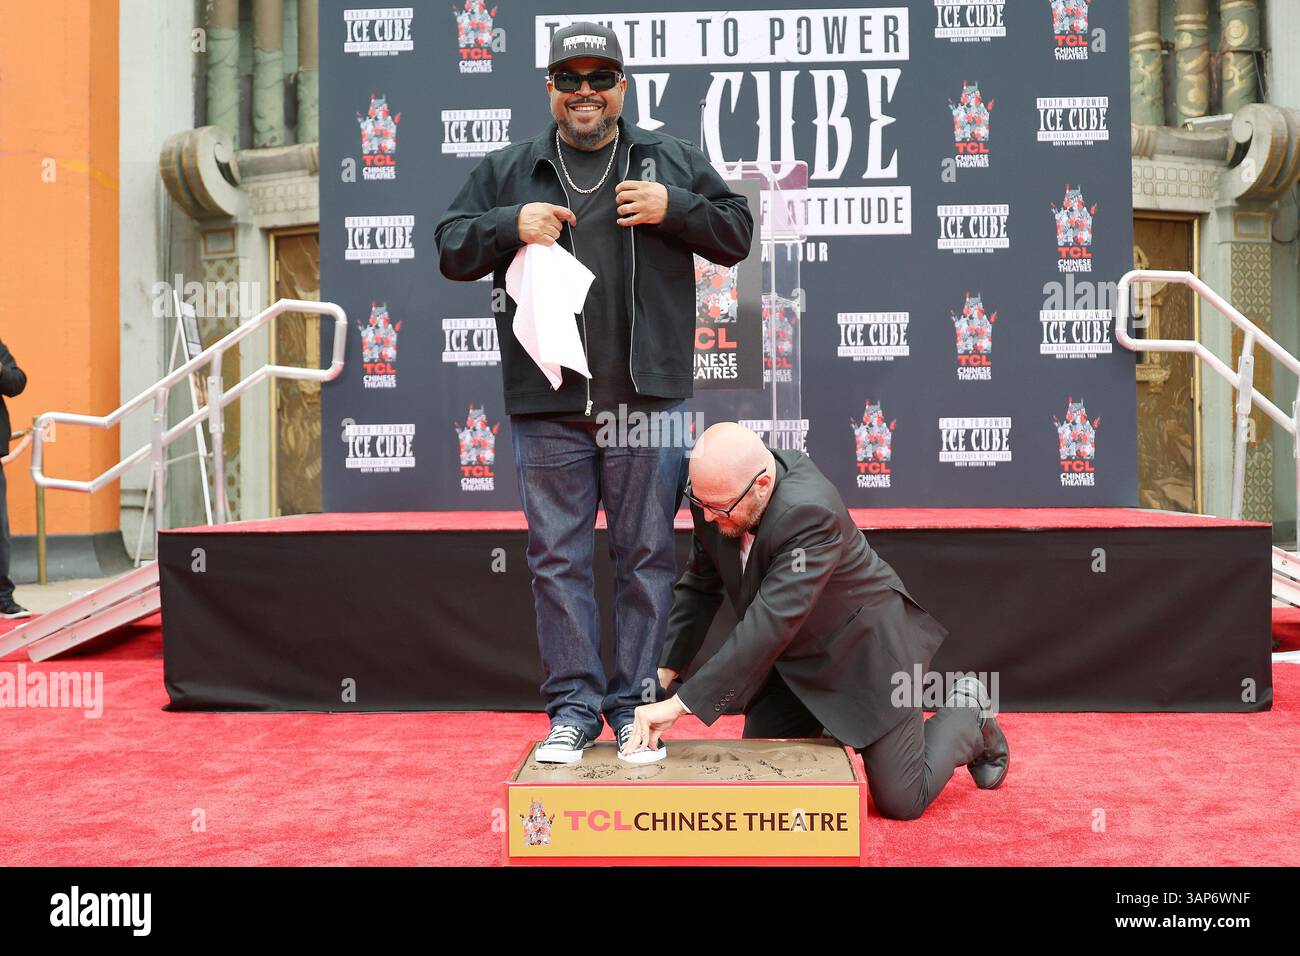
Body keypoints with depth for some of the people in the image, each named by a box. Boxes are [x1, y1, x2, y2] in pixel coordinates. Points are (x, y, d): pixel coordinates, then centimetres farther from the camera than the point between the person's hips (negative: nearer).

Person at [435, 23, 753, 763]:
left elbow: (737, 232, 10)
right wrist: (510, 225, -7)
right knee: (558, 557, 5)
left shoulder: (673, 161, 10)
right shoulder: (506, 172, 13)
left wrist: (674, 209, -7)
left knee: (647, 554, 5)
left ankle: (636, 704, 17)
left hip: (648, 397, -1)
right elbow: (451, 250, 11)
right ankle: (574, 706, 16)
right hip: (547, 404, 1)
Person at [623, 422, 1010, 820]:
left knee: (900, 802, -1)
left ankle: (966, 715, 26)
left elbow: (769, 625, -41)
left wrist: (680, 703, -42)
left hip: (864, 649, -7)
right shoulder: (716, 492, -15)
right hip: (792, 660, 7)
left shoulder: (810, 513, -37)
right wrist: (664, 671, -9)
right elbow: (699, 586, 1)